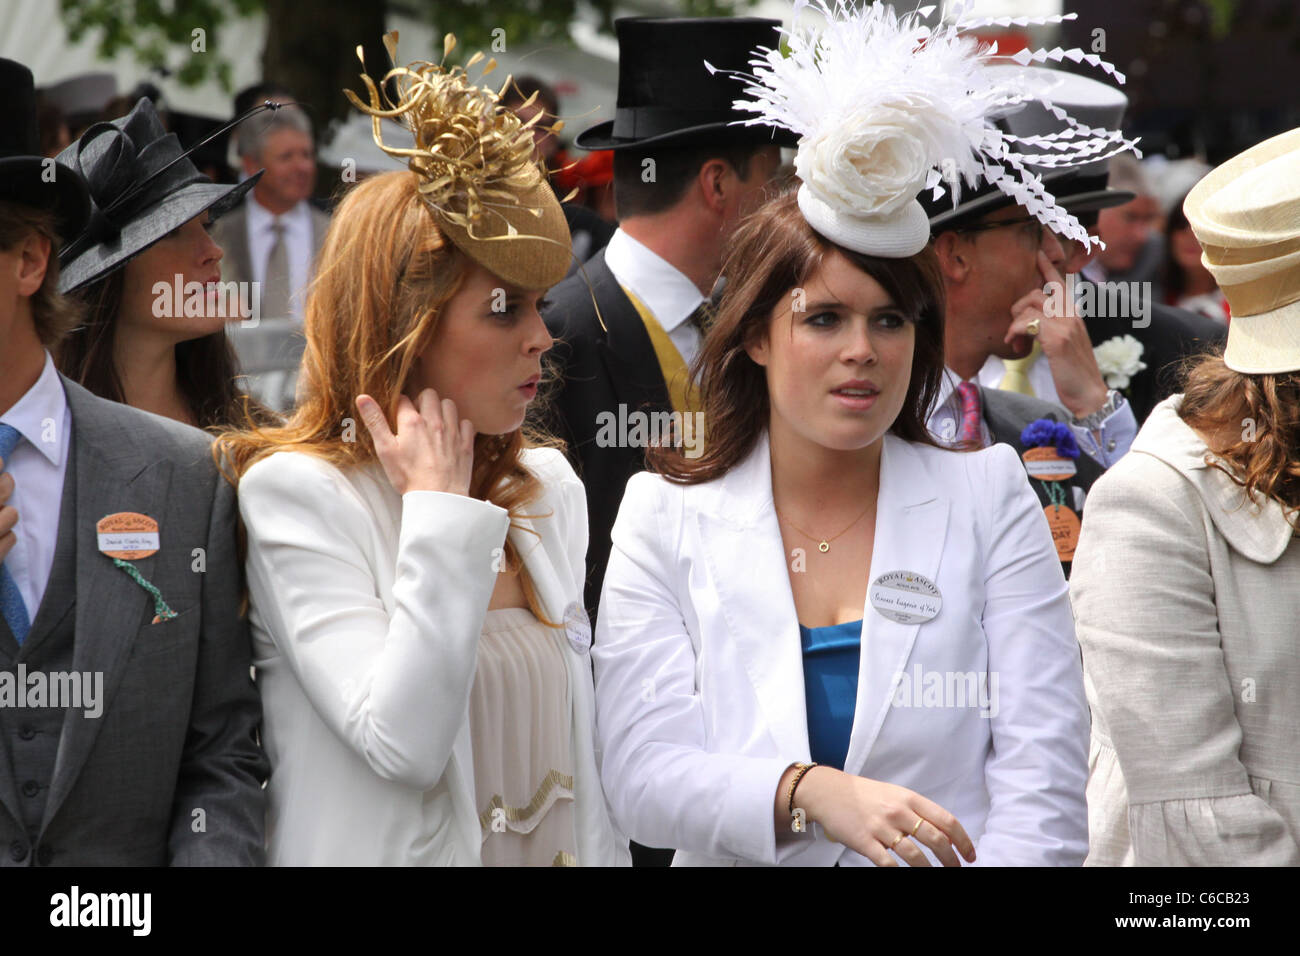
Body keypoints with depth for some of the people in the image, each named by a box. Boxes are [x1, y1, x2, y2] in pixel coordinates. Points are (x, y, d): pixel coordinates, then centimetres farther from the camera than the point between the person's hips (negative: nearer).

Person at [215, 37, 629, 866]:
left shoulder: (549, 486, 6)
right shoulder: (296, 492, -14)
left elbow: (580, 740, 11)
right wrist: (440, 506, -19)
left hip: (560, 850, 6)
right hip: (400, 855, -6)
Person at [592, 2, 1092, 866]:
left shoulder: (991, 500, 7)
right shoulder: (666, 518, 7)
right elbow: (643, 776, -3)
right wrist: (812, 794, -18)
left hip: (954, 860, 1)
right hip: (741, 863, -1)